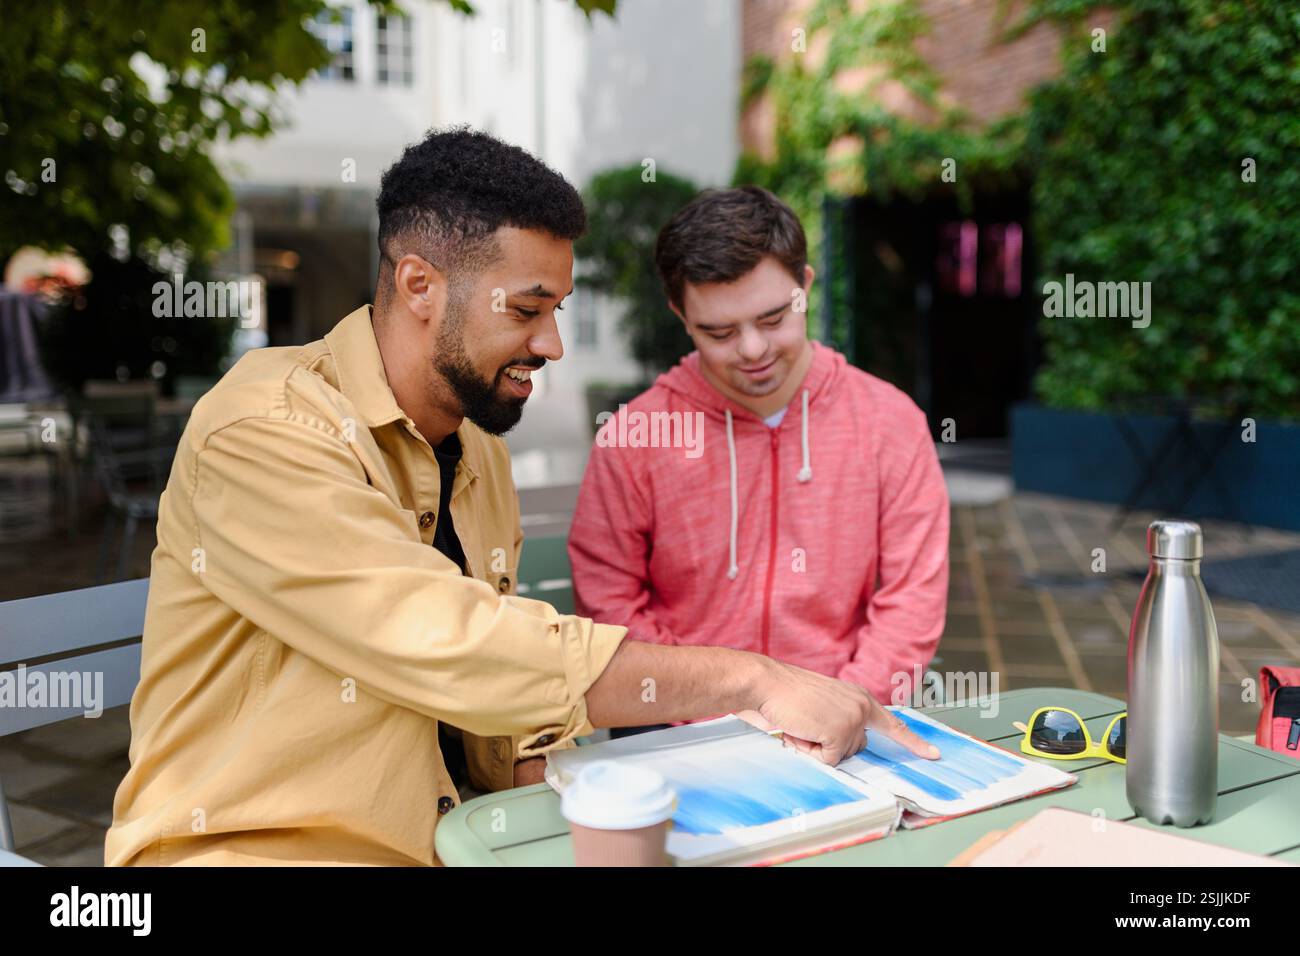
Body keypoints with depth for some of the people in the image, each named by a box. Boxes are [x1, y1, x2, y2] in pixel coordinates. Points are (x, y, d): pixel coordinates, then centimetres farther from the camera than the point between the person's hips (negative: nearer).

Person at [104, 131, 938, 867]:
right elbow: (458, 653, -27)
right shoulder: (266, 433, -17)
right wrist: (750, 680, -23)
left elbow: (500, 723, 8)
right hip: (254, 846, -7)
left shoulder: (480, 458, 8)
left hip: (439, 842, 7)